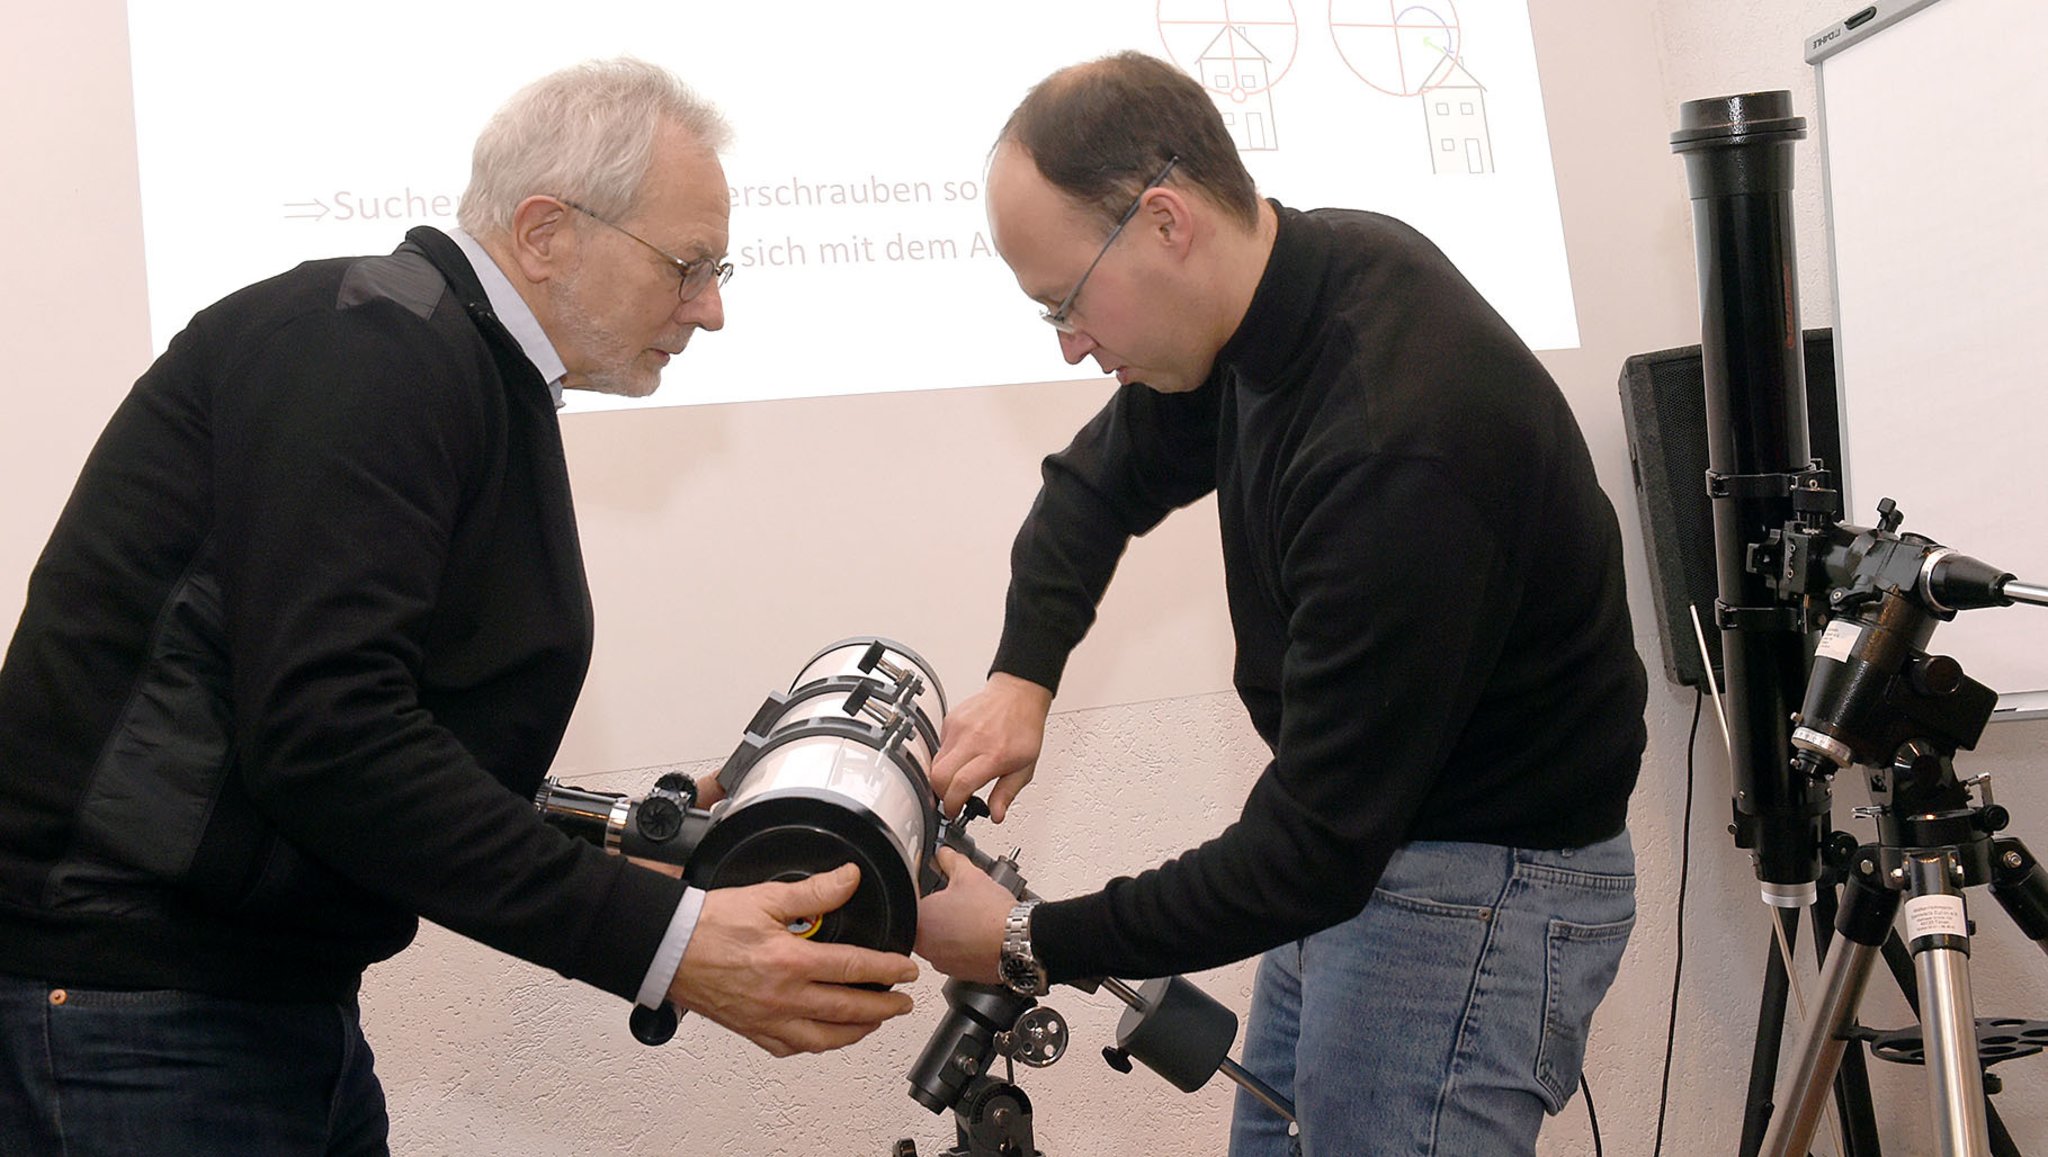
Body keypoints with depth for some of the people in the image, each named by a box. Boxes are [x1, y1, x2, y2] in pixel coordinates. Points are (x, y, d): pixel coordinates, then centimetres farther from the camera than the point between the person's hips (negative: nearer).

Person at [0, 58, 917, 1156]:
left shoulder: (486, 388, 15)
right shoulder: (371, 344, -15)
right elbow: (324, 730, -26)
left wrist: (645, 858, 7)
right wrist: (660, 941, -26)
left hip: (273, 991, 9)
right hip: (133, 998, -9)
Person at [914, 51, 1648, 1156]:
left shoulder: (1397, 442, -32)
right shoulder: (1275, 299, -5)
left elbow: (1316, 849, -28)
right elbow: (1098, 484, 13)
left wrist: (1027, 944, -19)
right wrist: (1023, 673, -4)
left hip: (1489, 871, -8)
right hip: (1356, 835, 9)